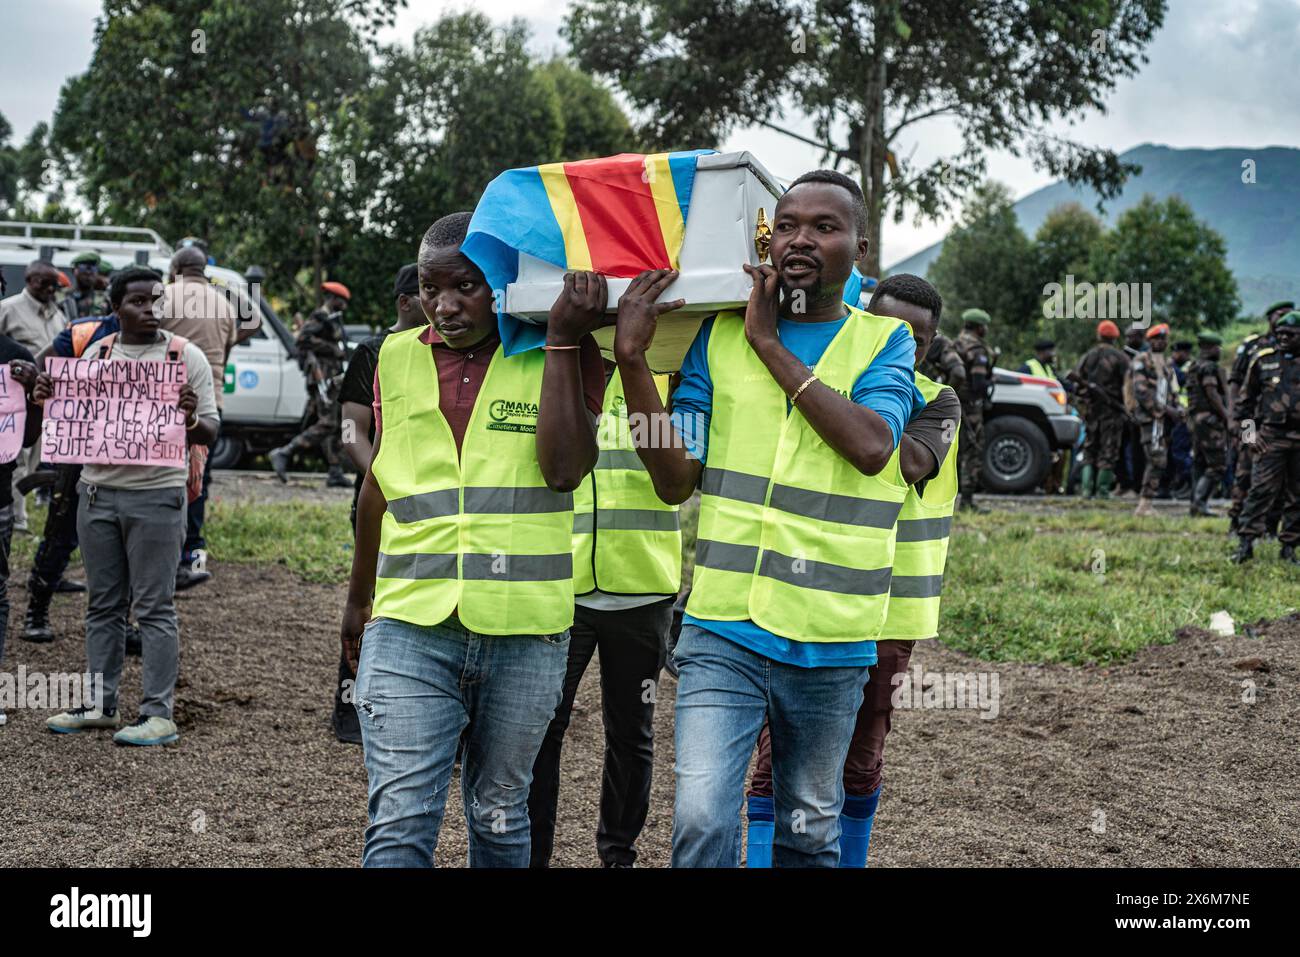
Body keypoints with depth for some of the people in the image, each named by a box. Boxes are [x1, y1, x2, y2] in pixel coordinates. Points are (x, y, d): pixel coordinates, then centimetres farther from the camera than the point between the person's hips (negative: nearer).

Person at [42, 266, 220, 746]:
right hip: (97, 492, 5)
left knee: (155, 607, -2)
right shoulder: (98, 353, 10)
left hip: (156, 496, -5)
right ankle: (101, 704, 20)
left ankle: (157, 714, 1)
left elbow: (210, 433, -3)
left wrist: (191, 419, -25)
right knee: (103, 605, 11)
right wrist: (51, 398, -2)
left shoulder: (187, 357, -2)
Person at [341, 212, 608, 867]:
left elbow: (564, 468, -14)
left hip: (524, 634, -1)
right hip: (409, 627, 1)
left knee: (499, 815, 14)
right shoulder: (398, 357, 9)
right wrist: (358, 598, 27)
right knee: (399, 824, -8)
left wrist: (562, 340, -15)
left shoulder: (561, 355, 1)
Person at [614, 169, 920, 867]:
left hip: (830, 639, 0)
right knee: (702, 822, -14)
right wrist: (632, 361, -11)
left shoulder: (885, 340, 3)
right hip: (723, 629, 0)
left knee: (810, 832, 15)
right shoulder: (720, 333, 6)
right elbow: (675, 480, 0)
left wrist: (769, 343, -12)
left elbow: (871, 446, -18)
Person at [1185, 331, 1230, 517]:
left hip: (1197, 419, 10)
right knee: (1217, 465, -9)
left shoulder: (1194, 368, 18)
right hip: (1210, 419, -10)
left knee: (1200, 464, 11)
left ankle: (1196, 506, 11)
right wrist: (1226, 415, -14)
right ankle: (1200, 502, -16)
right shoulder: (1209, 367, -12)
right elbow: (1212, 394, -19)